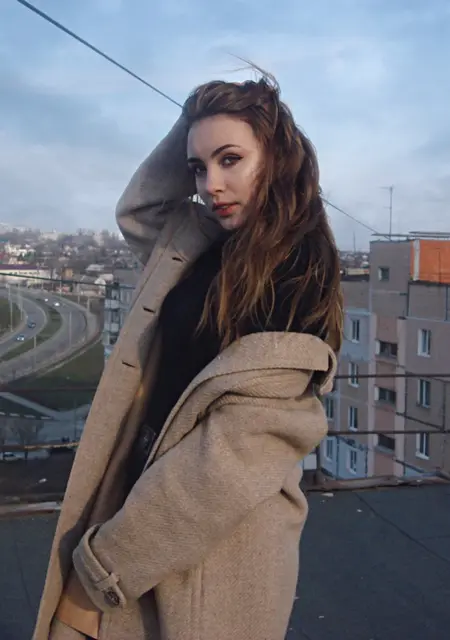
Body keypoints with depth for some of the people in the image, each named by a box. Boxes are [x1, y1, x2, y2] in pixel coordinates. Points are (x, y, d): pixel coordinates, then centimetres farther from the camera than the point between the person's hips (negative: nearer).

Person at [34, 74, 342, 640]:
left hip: (218, 552, -7)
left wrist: (102, 562, -15)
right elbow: (136, 209, 21)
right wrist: (192, 126, 5)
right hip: (150, 502, 7)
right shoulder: (200, 247, 4)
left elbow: (236, 452, -21)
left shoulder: (296, 283, -18)